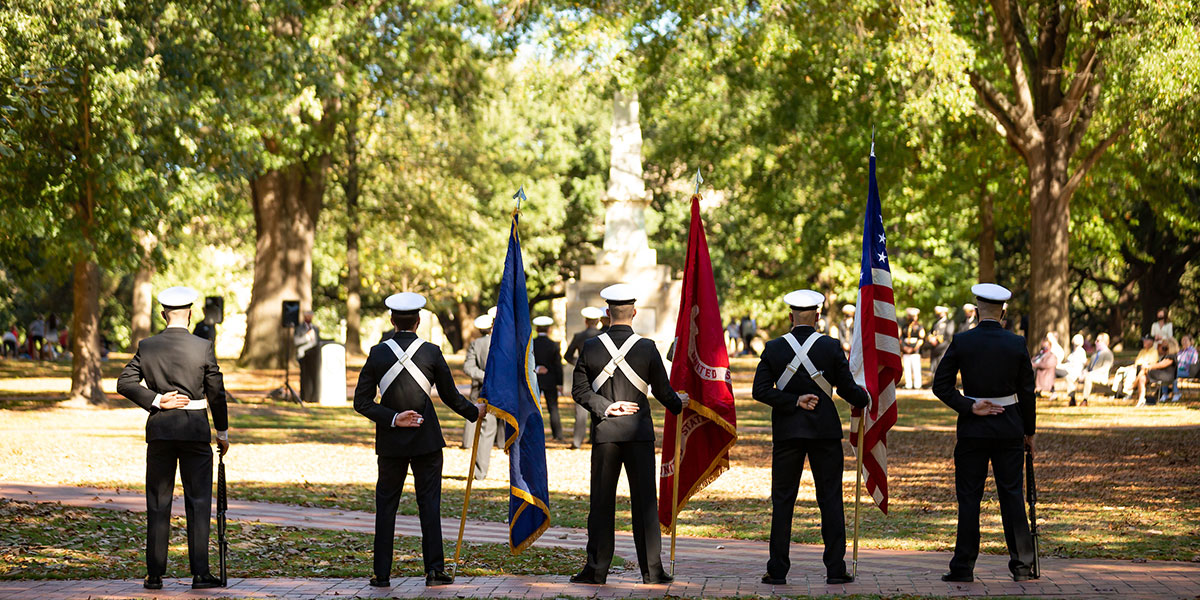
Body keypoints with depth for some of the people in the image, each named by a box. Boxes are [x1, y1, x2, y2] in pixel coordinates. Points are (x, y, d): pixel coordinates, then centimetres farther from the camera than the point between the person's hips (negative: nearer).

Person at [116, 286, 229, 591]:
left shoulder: (147, 346, 1)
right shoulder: (203, 347, -6)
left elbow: (125, 382, -3)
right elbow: (216, 394, -1)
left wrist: (156, 400, -5)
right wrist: (223, 432, 8)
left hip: (159, 429, 2)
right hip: (195, 428, -2)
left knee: (158, 503, 8)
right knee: (198, 502, 3)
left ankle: (155, 574, 8)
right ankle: (200, 573, -1)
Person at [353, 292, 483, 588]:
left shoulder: (378, 353, -3)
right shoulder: (431, 352, -5)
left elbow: (361, 401, -6)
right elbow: (450, 397, 3)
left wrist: (392, 418, -7)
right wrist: (474, 412, 19)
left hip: (390, 441, 1)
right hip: (426, 441, -1)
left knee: (386, 505, 7)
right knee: (429, 503, 4)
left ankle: (382, 573, 6)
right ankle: (434, 568, 0)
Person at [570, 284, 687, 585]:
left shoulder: (591, 347, -2)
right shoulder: (647, 348, -5)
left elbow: (579, 389, -3)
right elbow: (662, 391, 3)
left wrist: (604, 407, -4)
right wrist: (678, 404, 21)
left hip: (605, 432, 1)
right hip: (639, 431, -1)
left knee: (601, 501, 5)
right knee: (644, 500, 3)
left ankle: (596, 568, 6)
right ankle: (651, 569, 4)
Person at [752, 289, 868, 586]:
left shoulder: (773, 348, 0)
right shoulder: (831, 347, -3)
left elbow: (761, 390, -6)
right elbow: (847, 389, 0)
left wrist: (794, 402, -5)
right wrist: (865, 399, 19)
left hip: (787, 432, 1)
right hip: (825, 432, -1)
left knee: (782, 500, 5)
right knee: (830, 499, 5)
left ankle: (777, 569, 4)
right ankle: (835, 569, 3)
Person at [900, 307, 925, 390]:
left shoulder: (919, 327, 4)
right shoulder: (905, 326, 17)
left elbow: (921, 340, -2)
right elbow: (901, 338, 15)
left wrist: (913, 349, -9)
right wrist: (904, 347, -3)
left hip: (915, 352, -4)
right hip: (906, 352, 4)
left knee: (916, 368, -7)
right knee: (907, 368, 0)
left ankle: (917, 385, -4)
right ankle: (908, 384, 3)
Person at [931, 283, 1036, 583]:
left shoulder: (961, 342, -6)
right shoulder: (1017, 344, -3)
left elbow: (941, 385, -7)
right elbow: (1027, 392, 3)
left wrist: (969, 407, -7)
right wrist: (1029, 432, 12)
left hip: (973, 428, -1)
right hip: (1009, 428, 1)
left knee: (969, 496, 3)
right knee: (1012, 493, 7)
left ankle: (963, 566, 3)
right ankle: (1022, 564, 7)